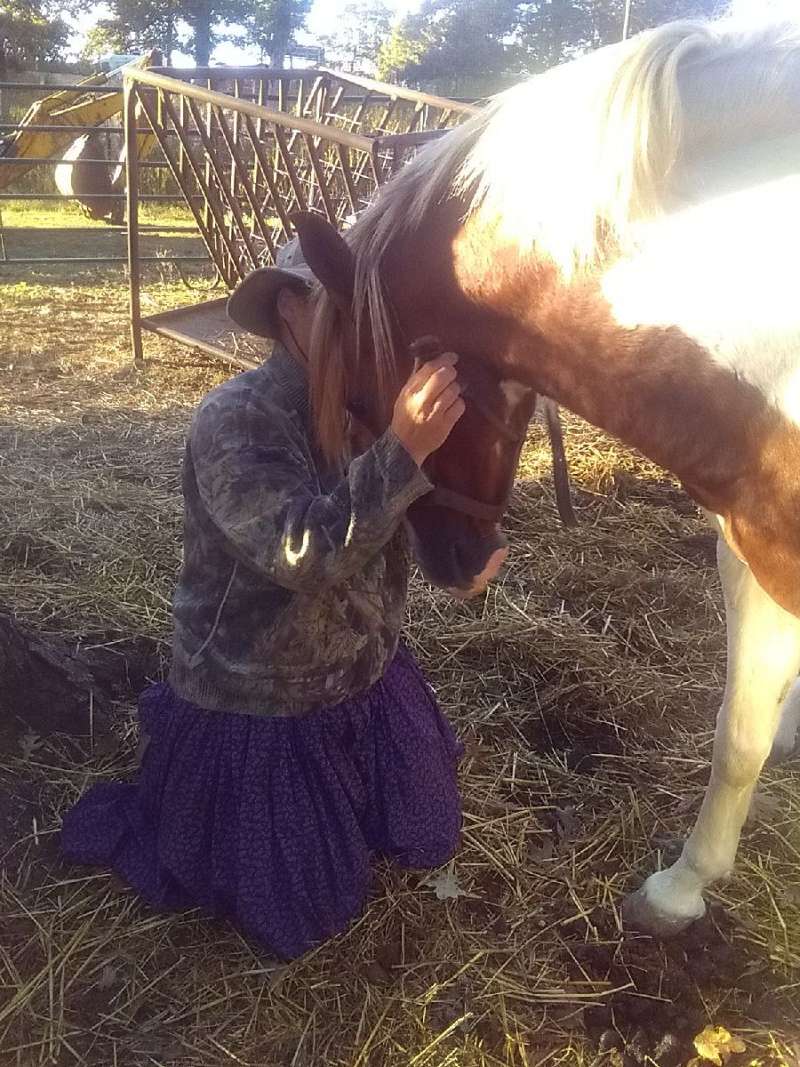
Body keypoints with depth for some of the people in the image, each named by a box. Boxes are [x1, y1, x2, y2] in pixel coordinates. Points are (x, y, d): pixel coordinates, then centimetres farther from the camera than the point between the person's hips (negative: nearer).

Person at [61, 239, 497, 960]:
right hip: (257, 708, -6)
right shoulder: (232, 421, -27)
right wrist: (403, 450, -47)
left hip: (370, 683, 7)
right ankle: (125, 813, 30)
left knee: (425, 839, 20)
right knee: (301, 917, 10)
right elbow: (305, 554, -39)